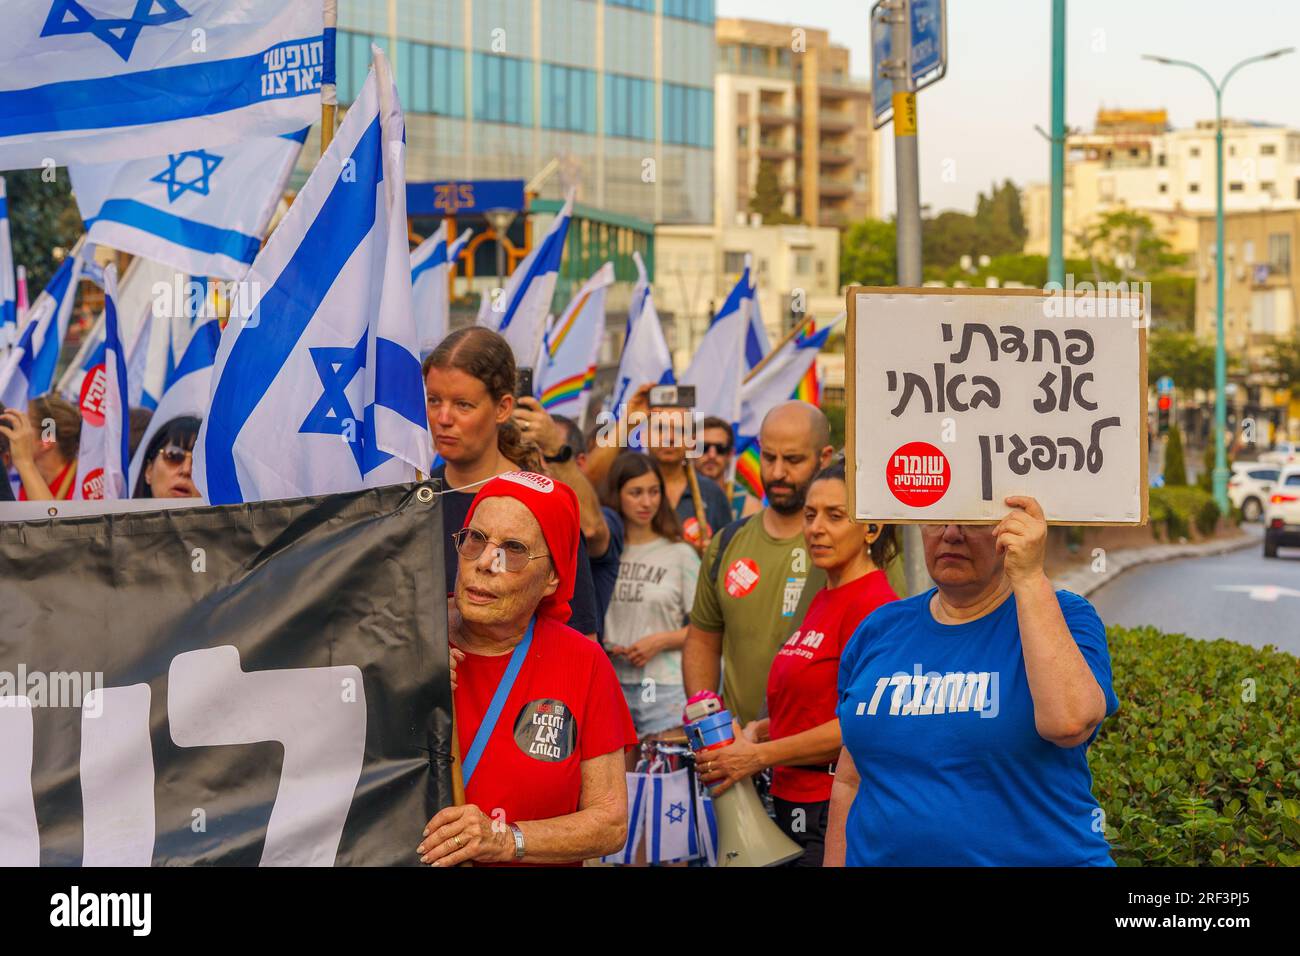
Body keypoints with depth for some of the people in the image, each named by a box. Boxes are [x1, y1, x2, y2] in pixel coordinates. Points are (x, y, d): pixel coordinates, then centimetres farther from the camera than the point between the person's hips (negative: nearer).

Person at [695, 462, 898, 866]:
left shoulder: (872, 603, -15)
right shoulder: (823, 601, 13)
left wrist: (760, 755, -12)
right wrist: (758, 730, 5)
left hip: (835, 815, -9)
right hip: (793, 805, 9)